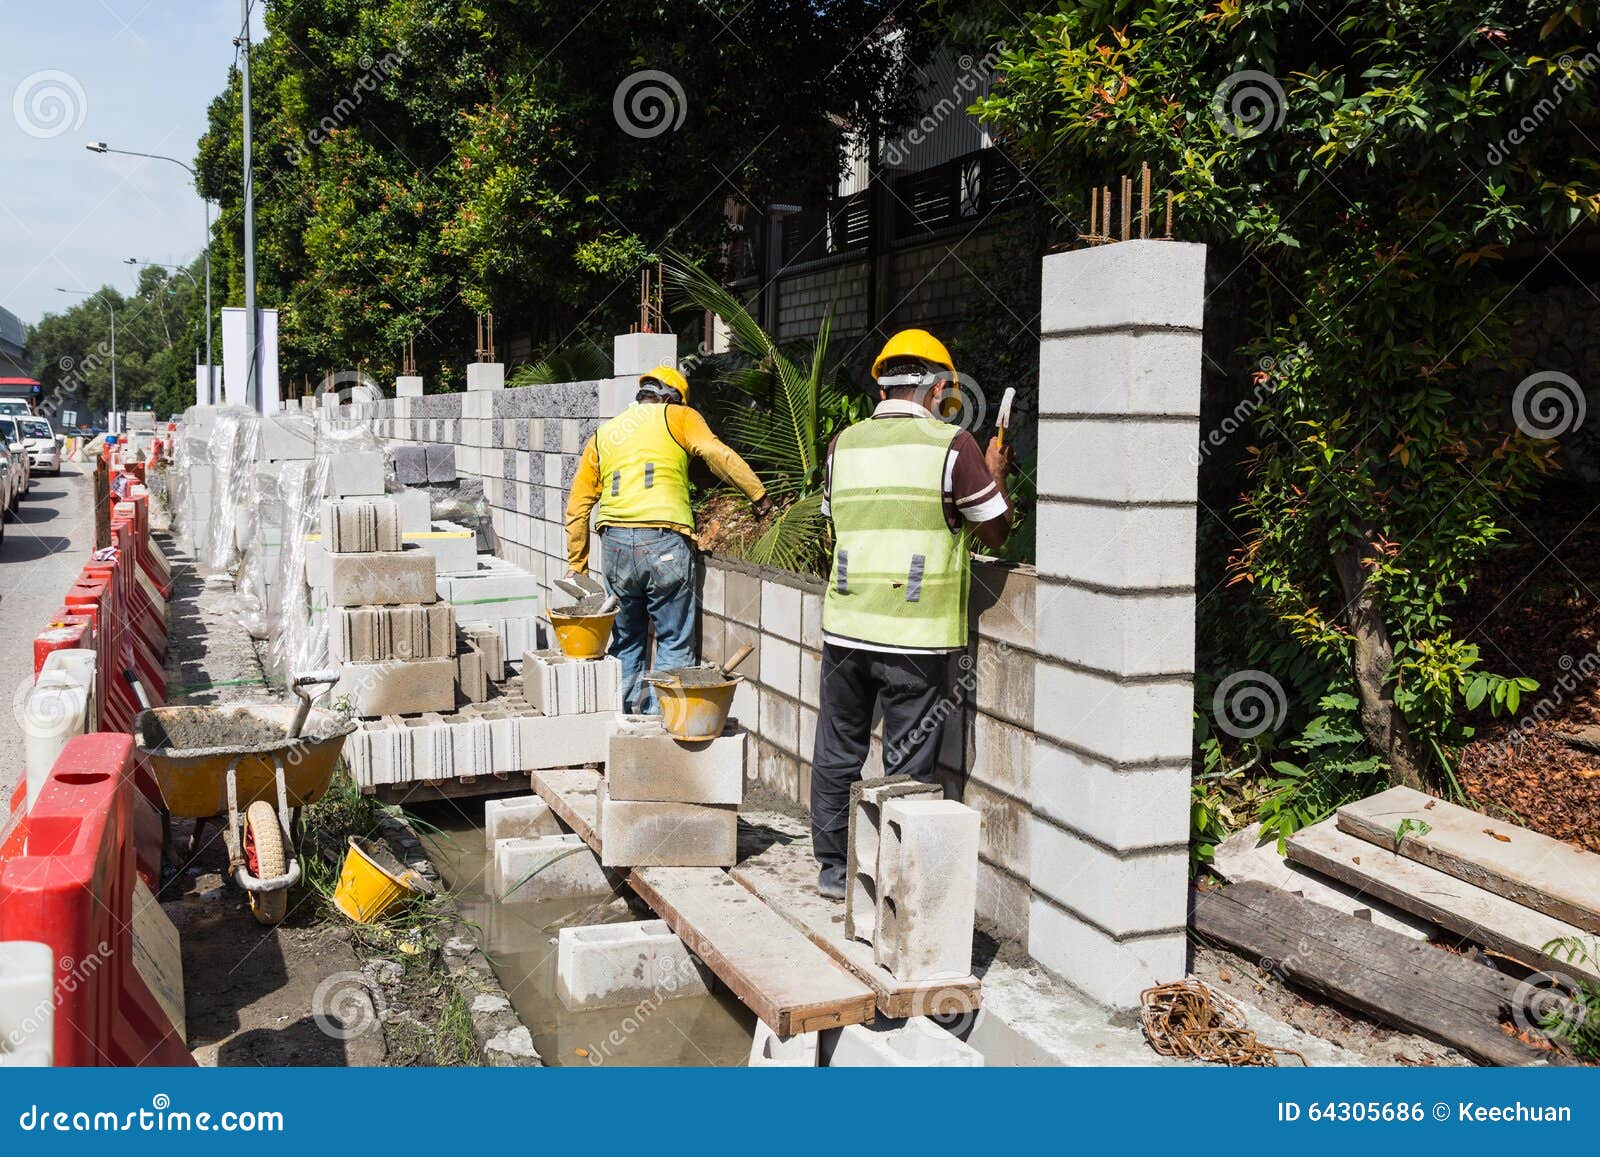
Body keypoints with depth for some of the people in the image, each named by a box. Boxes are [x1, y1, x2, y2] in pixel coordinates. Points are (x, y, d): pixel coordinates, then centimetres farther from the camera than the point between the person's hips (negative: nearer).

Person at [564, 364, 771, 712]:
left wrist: (576, 564, 26)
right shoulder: (677, 416, 10)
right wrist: (759, 495, -2)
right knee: (675, 644, 4)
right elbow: (717, 454, -8)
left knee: (626, 642, 18)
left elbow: (577, 506, 20)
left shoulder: (603, 434, 22)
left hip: (615, 543, 5)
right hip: (664, 543, -4)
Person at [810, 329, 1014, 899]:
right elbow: (996, 531, 0)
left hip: (844, 626, 4)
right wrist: (997, 475, 17)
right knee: (907, 767, 6)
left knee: (838, 753, 16)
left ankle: (833, 868, 27)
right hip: (915, 636, -4)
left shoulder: (844, 443, 7)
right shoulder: (951, 445, -6)